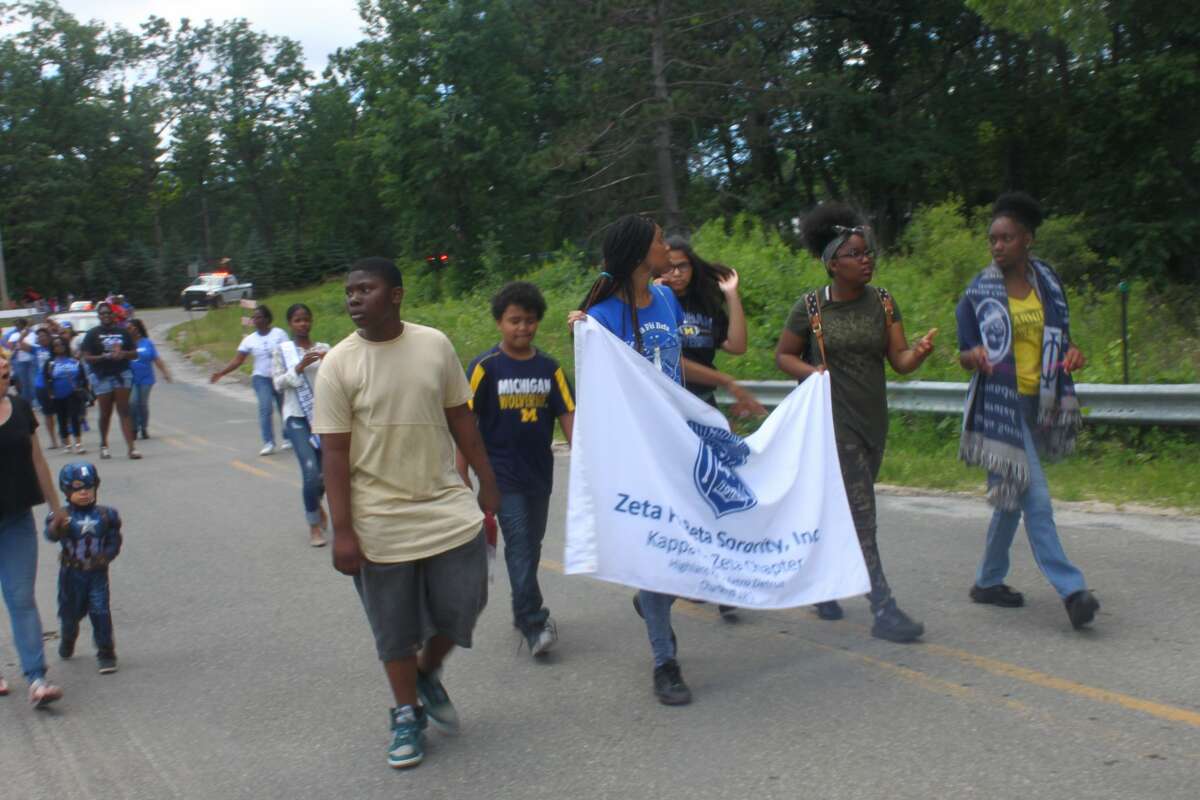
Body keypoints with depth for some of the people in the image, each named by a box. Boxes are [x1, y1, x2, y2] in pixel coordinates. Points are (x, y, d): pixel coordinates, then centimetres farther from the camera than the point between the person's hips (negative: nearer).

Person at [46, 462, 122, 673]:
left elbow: (114, 541, -1)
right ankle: (67, 641, 46)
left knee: (100, 611, -7)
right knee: (70, 612, 16)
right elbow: (50, 534, -27)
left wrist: (105, 556, -18)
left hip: (97, 572, 0)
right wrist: (57, 527, -49)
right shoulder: (63, 517, -10)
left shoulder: (106, 515, -3)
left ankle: (106, 652, 3)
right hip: (71, 573, 0)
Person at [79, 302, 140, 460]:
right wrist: (105, 357, -18)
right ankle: (104, 445, 24)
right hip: (102, 376, -1)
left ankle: (131, 447, -10)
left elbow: (134, 353, 11)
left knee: (124, 411, -4)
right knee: (105, 413, 6)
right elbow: (87, 358, -3)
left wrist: (123, 354, -10)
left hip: (122, 373, 1)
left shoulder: (122, 332, 9)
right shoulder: (92, 334, 2)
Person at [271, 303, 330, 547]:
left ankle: (315, 504, 44)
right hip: (297, 417, -3)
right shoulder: (282, 351, 2)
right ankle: (314, 525, 6)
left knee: (326, 472, 9)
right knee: (311, 472, -14)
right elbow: (279, 384, -4)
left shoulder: (324, 348, 7)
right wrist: (299, 367, -16)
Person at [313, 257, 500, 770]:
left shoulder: (435, 344, -1)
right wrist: (342, 531, -11)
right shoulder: (338, 365, -8)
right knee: (395, 629, 8)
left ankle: (428, 674, 32)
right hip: (380, 522, -2)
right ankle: (407, 715, 30)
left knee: (464, 602, 2)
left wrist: (487, 483, 8)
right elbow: (334, 453, -8)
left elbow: (460, 419, 7)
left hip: (447, 506, 2)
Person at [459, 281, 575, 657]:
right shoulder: (485, 367, -7)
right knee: (519, 544, -9)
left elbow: (568, 415, 1)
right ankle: (535, 624, -5)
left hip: (540, 474, 5)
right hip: (503, 475, -4)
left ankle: (523, 609, 32)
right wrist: (463, 477, -9)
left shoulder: (549, 368, 4)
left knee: (531, 545, 15)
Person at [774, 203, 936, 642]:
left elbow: (899, 360, -3)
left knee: (843, 509, 16)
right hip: (832, 420, -5)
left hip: (873, 420, 5)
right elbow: (783, 355, 2)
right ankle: (883, 610, -5)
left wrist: (919, 352, -24)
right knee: (860, 515, -8)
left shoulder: (883, 302, 2)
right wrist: (810, 371, -17)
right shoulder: (810, 307, -8)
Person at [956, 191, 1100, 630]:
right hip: (1000, 405, -5)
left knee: (1013, 495, 13)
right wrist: (975, 355, -23)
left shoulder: (1048, 282, 8)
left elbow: (1058, 336, 16)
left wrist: (1071, 352, -6)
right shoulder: (979, 291, -4)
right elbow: (964, 354, 0)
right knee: (1035, 498, -12)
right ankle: (1071, 589, -10)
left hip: (1037, 403, 5)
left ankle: (988, 581, 27)